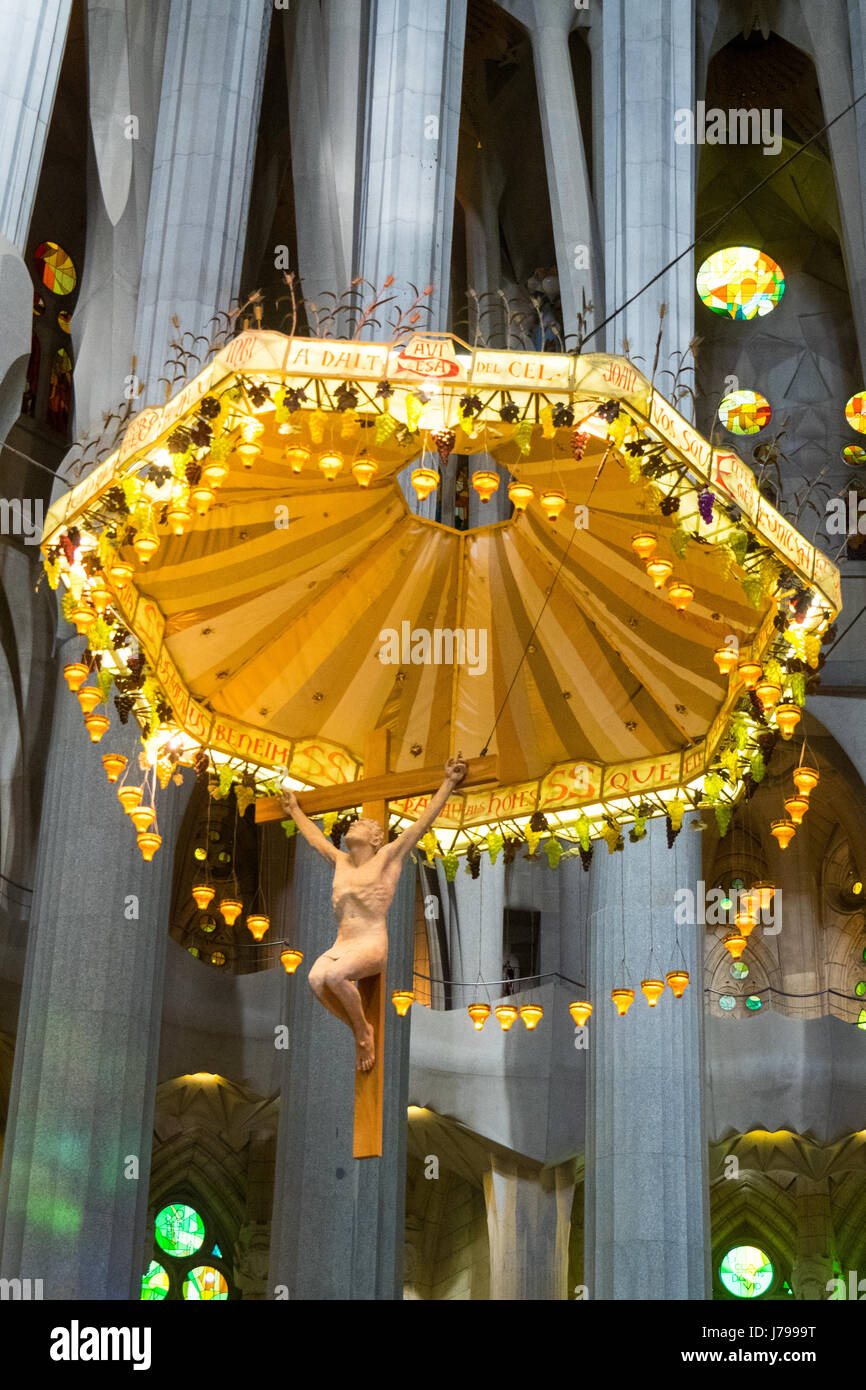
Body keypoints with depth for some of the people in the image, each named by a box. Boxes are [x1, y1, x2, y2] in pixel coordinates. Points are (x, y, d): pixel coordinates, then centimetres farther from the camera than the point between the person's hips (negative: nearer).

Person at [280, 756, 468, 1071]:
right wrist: (295, 810, 49)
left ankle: (363, 1028, -9)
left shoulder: (388, 856, 4)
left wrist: (449, 783, -3)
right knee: (315, 978, -29)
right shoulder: (341, 860, 18)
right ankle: (360, 1033, -7)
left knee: (334, 975, -35)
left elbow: (424, 821, 0)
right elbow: (315, 838, 36)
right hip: (340, 944, 5)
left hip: (372, 945, -5)